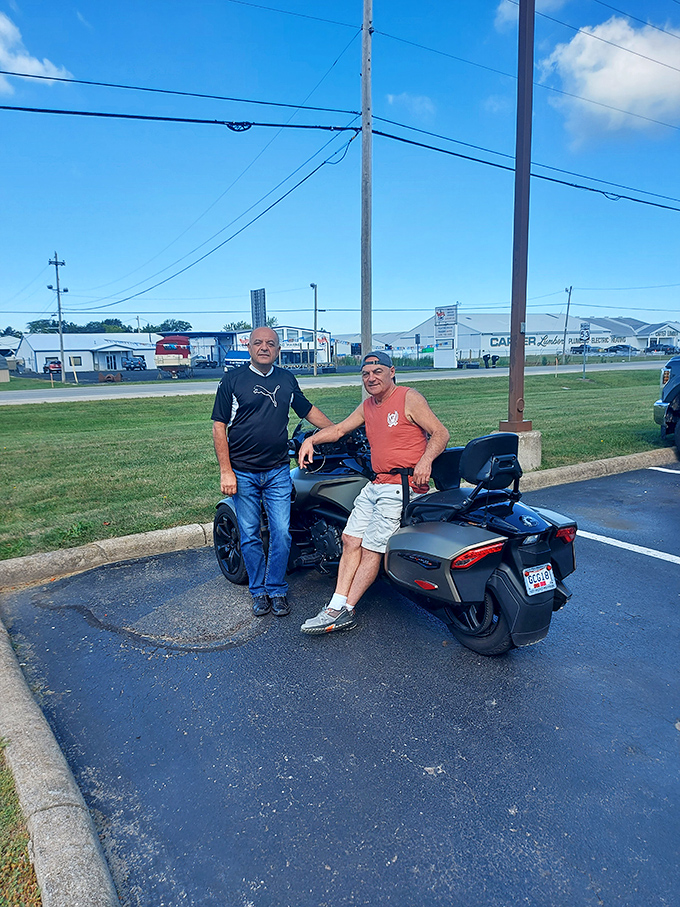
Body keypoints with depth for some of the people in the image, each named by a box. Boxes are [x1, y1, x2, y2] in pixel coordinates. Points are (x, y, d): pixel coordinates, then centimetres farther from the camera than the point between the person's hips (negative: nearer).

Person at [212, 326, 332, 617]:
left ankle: (276, 590, 17)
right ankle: (258, 592, 21)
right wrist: (226, 471, -10)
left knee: (281, 533, -1)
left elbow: (308, 410, 24)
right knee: (250, 536, 5)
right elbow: (219, 427, -4)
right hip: (243, 473, -2)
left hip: (278, 472, 2)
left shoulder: (287, 379, 10)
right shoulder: (233, 380, -1)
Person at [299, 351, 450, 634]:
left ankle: (344, 611, -1)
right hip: (376, 484, 8)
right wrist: (311, 440, 7)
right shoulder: (368, 406, 17)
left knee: (371, 548, -8)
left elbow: (440, 433, -9)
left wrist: (425, 460, -26)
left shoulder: (409, 398, -5)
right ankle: (336, 605, 3)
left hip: (403, 486, -8)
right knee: (350, 540, 0)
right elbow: (339, 429, 23)